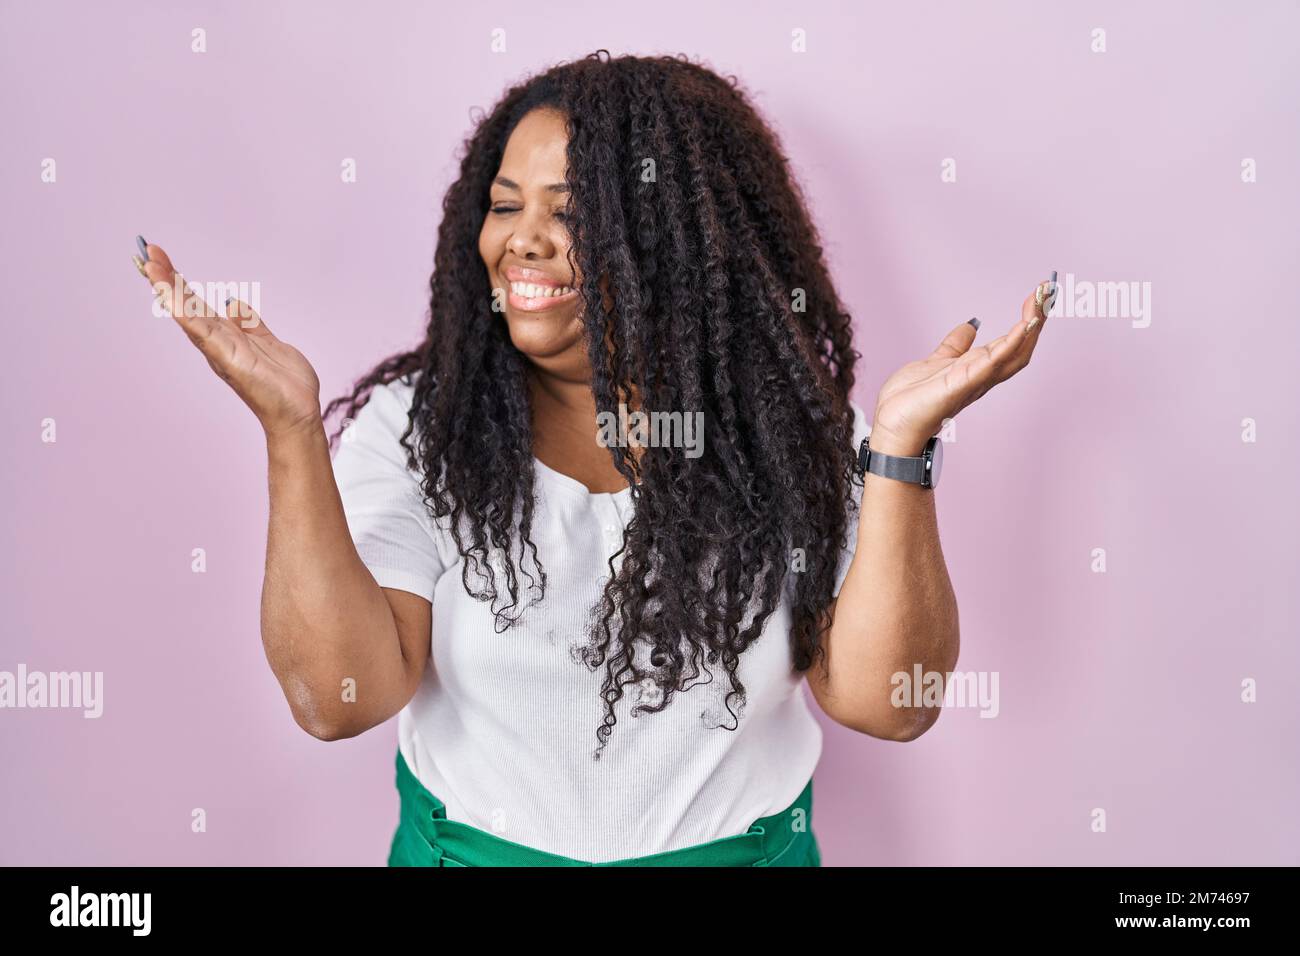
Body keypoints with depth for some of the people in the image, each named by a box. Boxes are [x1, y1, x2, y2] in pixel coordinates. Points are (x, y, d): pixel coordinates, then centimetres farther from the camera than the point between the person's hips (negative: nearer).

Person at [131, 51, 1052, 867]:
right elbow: (340, 698, -21)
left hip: (743, 844, 1)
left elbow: (886, 703, -17)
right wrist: (291, 427, -28)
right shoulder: (415, 424, -12)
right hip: (470, 844, 0)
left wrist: (901, 444, -27)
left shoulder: (793, 430, -11)